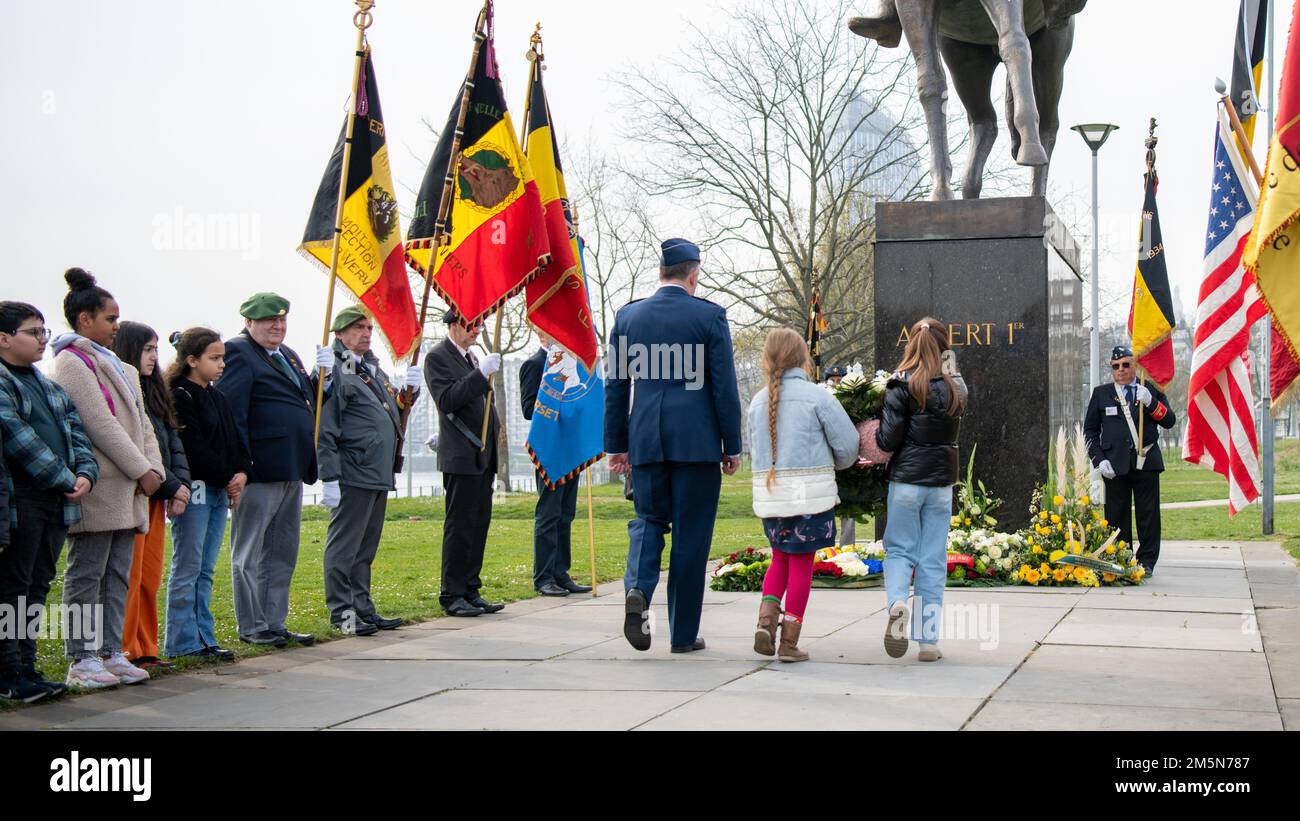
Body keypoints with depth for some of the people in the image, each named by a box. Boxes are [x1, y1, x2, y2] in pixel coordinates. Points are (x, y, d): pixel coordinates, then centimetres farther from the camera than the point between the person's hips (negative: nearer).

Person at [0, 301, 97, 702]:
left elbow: (75, 431, 15)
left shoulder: (48, 386, 19)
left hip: (55, 502, 9)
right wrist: (64, 479, -15)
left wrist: (86, 472, -3)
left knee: (37, 587, 12)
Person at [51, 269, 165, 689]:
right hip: (97, 490, -9)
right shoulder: (72, 363, -8)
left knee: (117, 575, 10)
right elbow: (101, 426, -15)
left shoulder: (120, 368, 21)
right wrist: (142, 471, -14)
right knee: (86, 575, -3)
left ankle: (111, 653, 15)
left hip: (127, 492, 9)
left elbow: (142, 424, 18)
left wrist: (154, 469, 2)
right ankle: (82, 660, 0)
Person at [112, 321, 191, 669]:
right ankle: (125, 651, 0)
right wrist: (171, 486, -12)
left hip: (156, 497, 9)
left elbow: (173, 442, 14)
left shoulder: (153, 392, 17)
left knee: (150, 577, 11)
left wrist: (181, 484, -1)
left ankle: (145, 650, 17)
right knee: (130, 577, -6)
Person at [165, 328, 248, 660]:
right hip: (194, 489, -9)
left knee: (205, 570, 11)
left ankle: (204, 638, 14)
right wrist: (227, 479, -11)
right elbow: (193, 447, -16)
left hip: (220, 492, 9)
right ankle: (182, 642, -1)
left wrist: (242, 472, -1)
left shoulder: (217, 397, 17)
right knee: (188, 568, -5)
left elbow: (234, 439, 17)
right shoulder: (180, 396, -10)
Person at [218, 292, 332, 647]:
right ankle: (251, 627, 8)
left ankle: (274, 623, 24)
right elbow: (230, 412, -17)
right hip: (261, 471, -9)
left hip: (292, 471, 9)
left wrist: (321, 377, 2)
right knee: (250, 554, 2)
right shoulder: (238, 353, -9)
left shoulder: (288, 355, 19)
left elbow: (309, 401, 22)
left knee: (282, 554, 15)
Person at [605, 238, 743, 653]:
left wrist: (615, 445, 15)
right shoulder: (709, 316, -3)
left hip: (645, 440, 3)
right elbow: (724, 386, -4)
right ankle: (683, 632, 9)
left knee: (648, 519, 16)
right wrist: (732, 446, 3)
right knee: (691, 534, 4)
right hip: (696, 441, -3)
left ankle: (638, 589, -13)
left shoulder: (628, 315, 6)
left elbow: (615, 385, 9)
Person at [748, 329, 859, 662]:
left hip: (769, 494, 4)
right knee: (801, 564, 6)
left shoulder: (758, 401, 6)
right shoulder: (818, 397, -8)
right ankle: (789, 641, 9)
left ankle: (766, 619, 1)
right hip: (811, 494, -4)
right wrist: (832, 465, 15)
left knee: (780, 559, 21)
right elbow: (848, 447, -5)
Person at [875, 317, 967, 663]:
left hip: (906, 478, -3)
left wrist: (876, 433, 9)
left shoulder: (901, 387, -9)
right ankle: (929, 640, 8)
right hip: (942, 481, 3)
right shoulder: (956, 388, 3)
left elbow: (888, 439, -11)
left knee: (899, 548, 10)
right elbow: (949, 431, 9)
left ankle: (897, 601, -21)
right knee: (934, 559, 7)